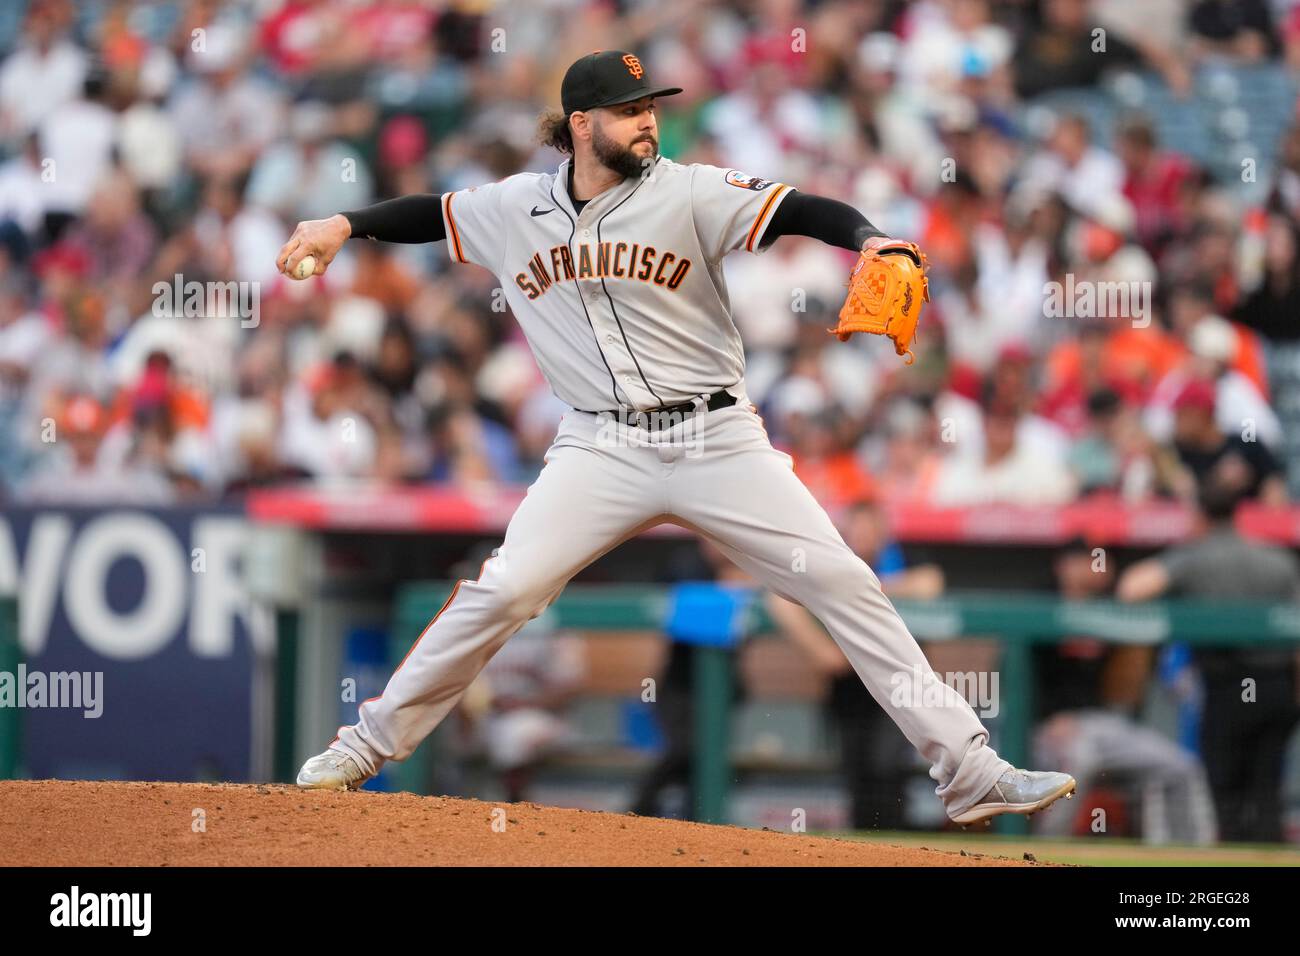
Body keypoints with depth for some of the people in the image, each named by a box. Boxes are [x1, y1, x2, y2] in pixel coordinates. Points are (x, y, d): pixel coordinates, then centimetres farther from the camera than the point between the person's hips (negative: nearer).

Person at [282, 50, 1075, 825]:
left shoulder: (690, 194, -7)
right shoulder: (517, 209, 4)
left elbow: (803, 211, -18)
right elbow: (432, 214, 20)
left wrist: (870, 238, -37)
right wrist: (345, 225, 6)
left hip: (718, 441, -1)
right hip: (602, 448, 1)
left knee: (844, 584, -8)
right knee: (502, 593, -14)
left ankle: (967, 770, -4)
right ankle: (369, 745, 2)